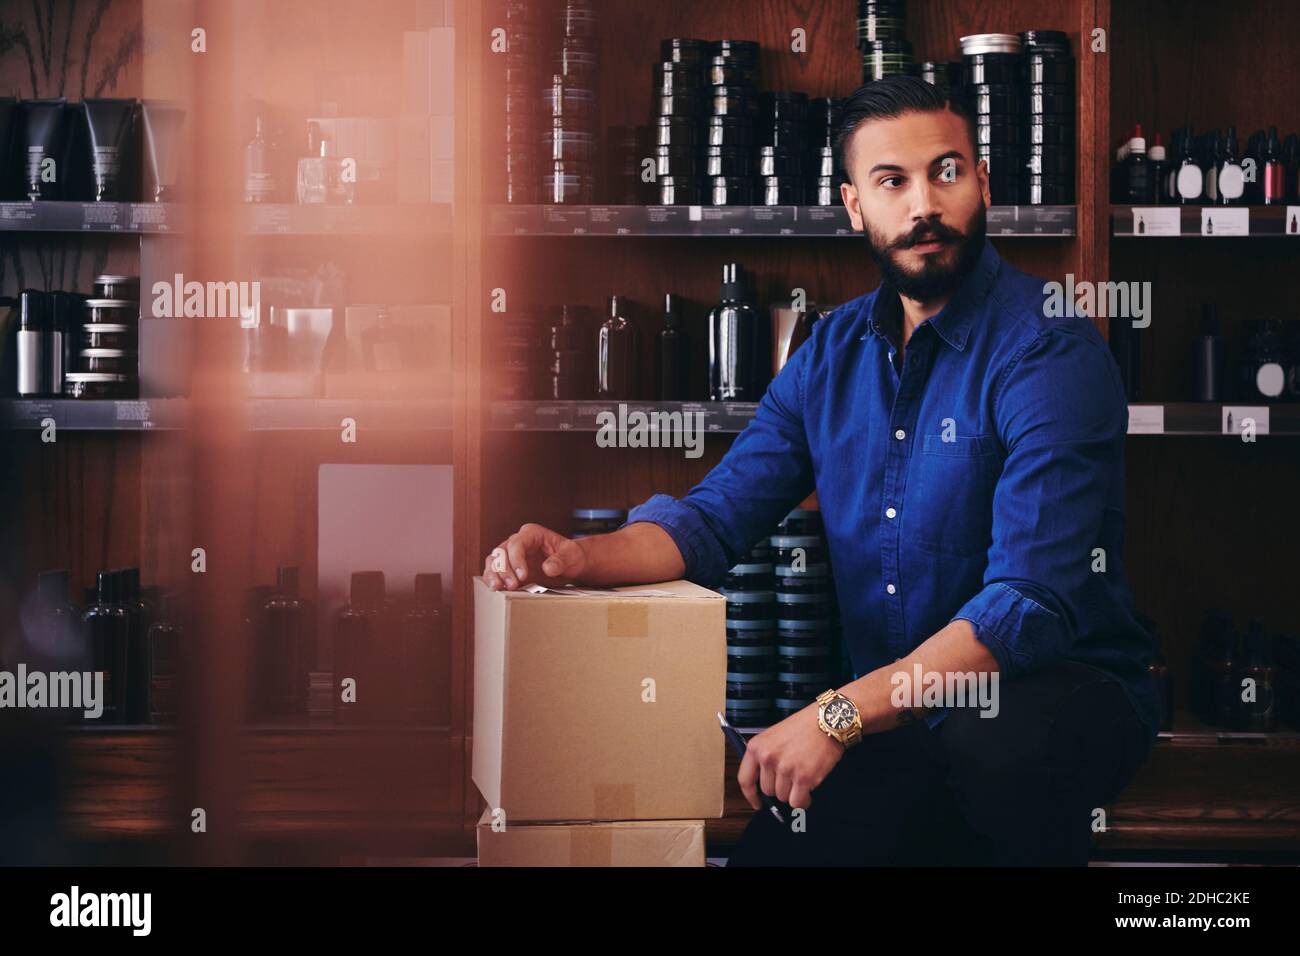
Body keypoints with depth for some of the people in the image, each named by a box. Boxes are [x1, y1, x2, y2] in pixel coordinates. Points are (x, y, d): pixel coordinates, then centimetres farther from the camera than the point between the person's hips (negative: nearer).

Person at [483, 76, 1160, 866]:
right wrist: (576, 558, -17)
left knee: (990, 728, -38)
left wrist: (840, 714, -31)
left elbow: (1029, 604, -25)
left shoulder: (1051, 354, -17)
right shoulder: (833, 355, 6)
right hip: (898, 721, 5)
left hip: (1060, 691, -5)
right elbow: (716, 518, 3)